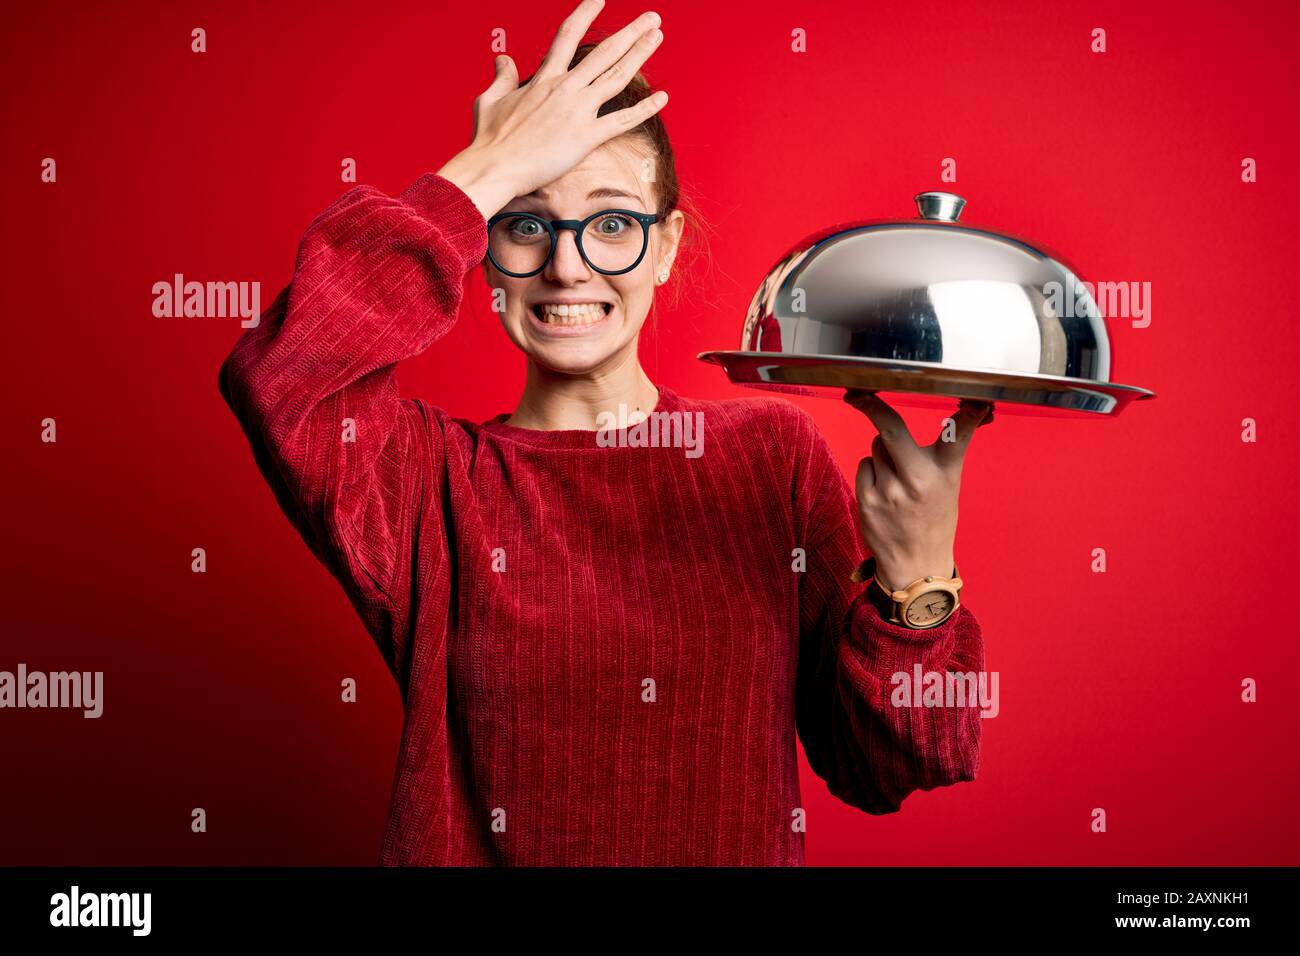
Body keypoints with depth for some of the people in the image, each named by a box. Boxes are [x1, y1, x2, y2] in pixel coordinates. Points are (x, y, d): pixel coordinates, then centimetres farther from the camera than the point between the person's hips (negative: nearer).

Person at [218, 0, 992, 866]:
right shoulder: (431, 478, -2)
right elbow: (278, 384, -22)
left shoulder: (772, 450, 2)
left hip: (748, 848, 1)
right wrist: (492, 170, -14)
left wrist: (915, 580, -17)